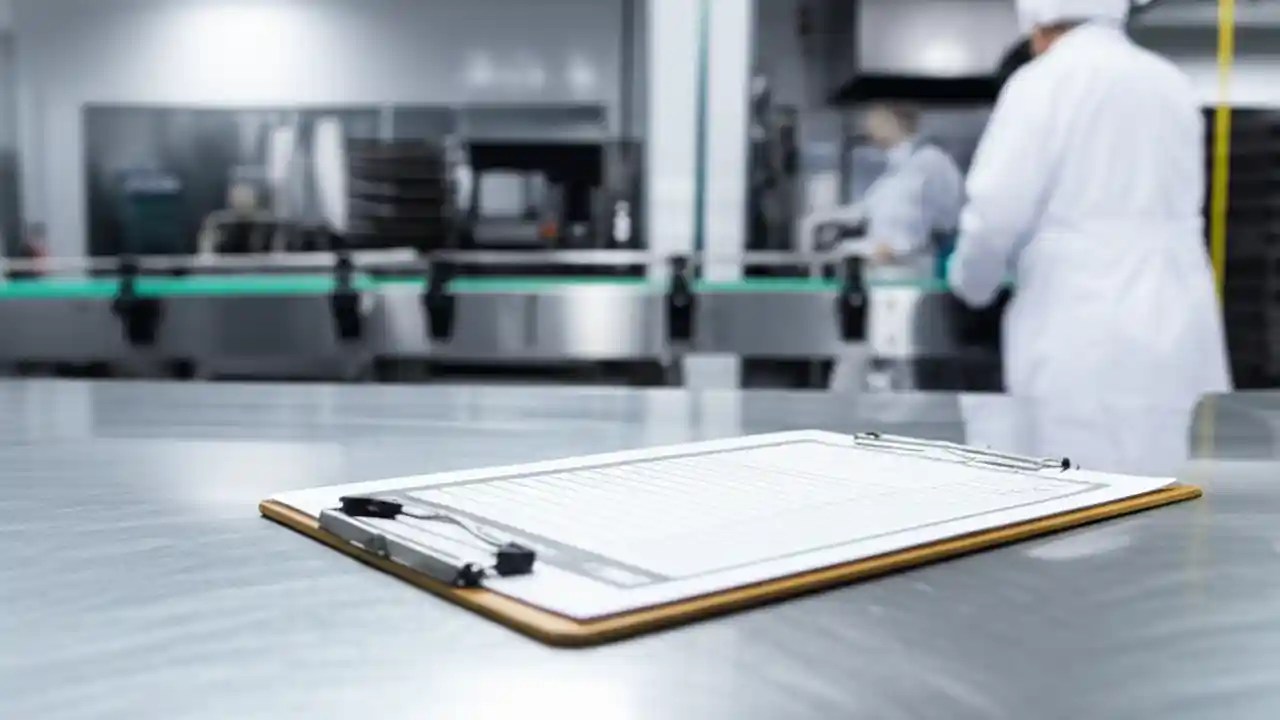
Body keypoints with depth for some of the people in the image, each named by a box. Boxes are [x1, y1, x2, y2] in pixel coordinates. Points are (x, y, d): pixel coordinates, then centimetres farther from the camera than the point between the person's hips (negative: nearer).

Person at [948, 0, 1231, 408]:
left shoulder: (1043, 83, -4)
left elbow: (998, 211, -10)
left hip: (1088, 330, -6)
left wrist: (971, 282, 9)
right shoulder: (1171, 83, 15)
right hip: (1179, 326, 6)